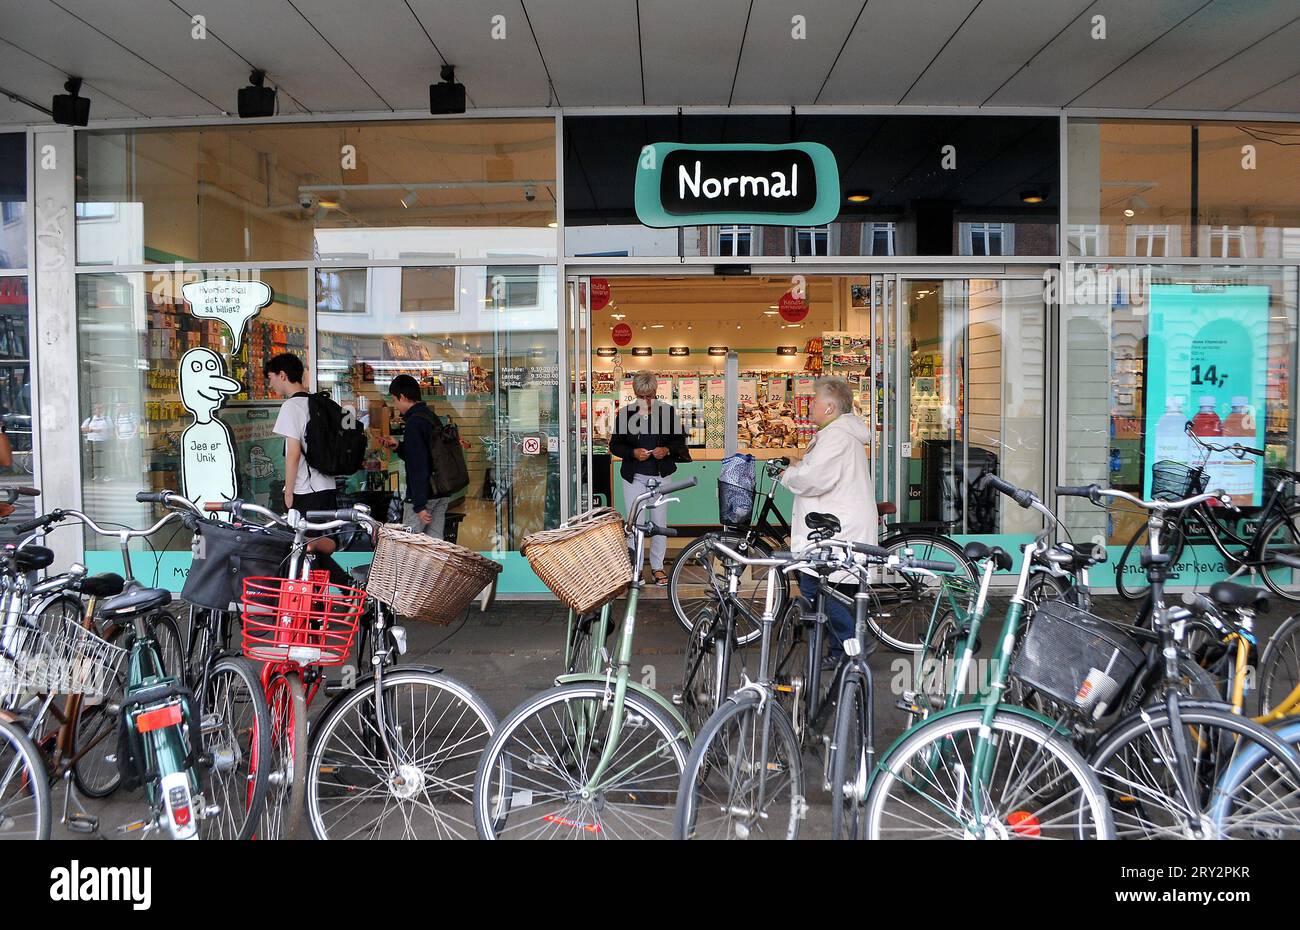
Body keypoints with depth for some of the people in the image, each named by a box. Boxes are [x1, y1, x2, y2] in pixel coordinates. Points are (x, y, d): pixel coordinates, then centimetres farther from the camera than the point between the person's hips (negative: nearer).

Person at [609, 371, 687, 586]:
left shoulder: (668, 411, 1)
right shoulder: (625, 413, 0)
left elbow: (679, 441, 7)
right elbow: (614, 445, 3)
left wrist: (667, 450, -14)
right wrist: (633, 452, -15)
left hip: (660, 475, 0)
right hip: (633, 476, 0)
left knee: (659, 522, 6)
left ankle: (657, 566, 18)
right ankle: (635, 568, 14)